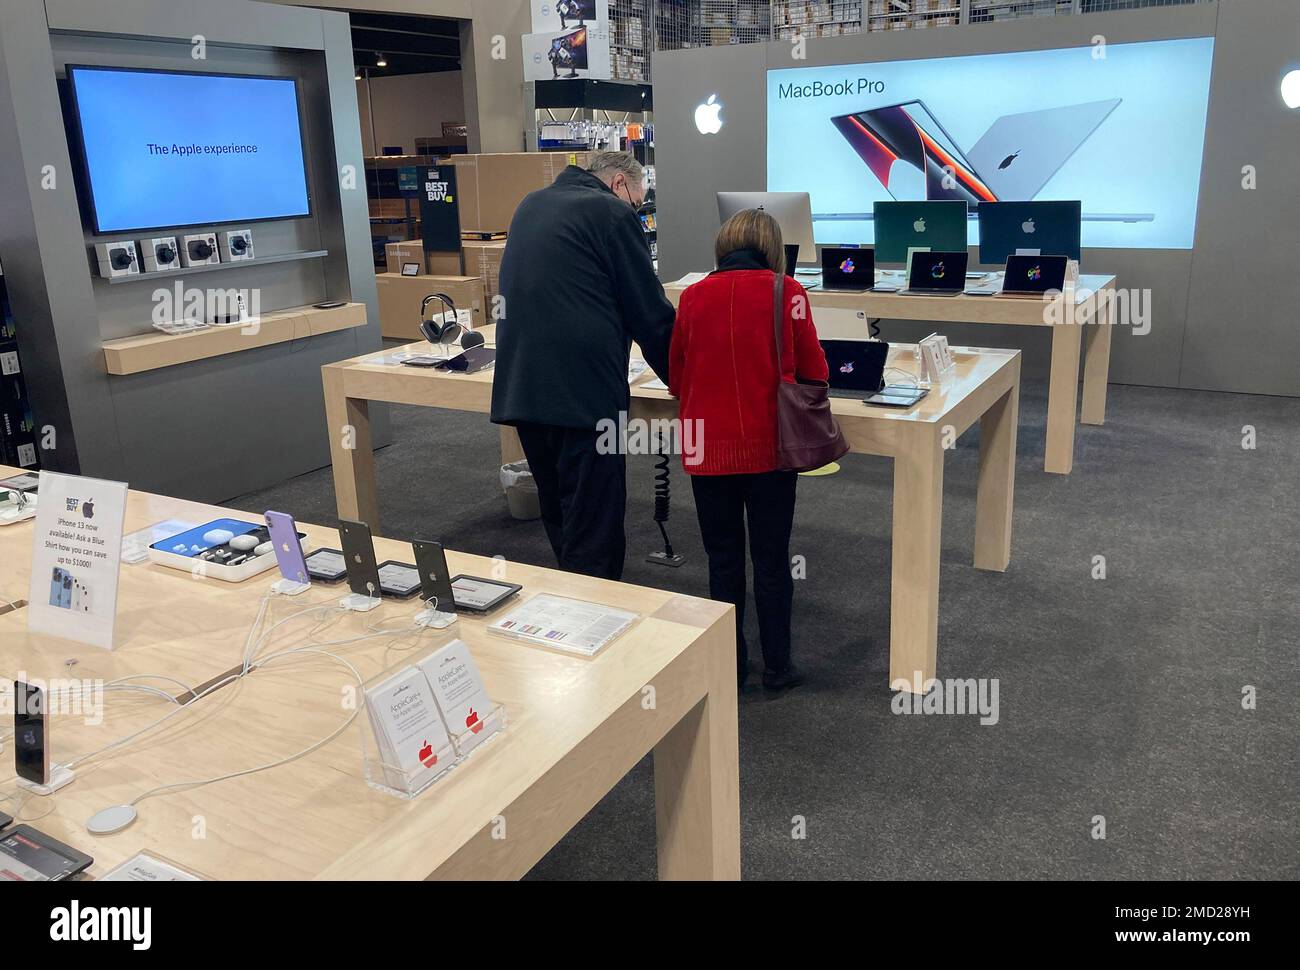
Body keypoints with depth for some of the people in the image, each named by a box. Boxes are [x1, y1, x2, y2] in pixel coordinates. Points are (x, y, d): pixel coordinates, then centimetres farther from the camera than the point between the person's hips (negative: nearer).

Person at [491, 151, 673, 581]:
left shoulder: (532, 205, 20)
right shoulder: (612, 213, -2)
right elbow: (650, 312, -3)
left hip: (520, 388, 8)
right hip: (584, 392, -8)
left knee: (559, 518, 20)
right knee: (593, 528, -2)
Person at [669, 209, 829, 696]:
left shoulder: (693, 296, 0)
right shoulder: (787, 292, -6)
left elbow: (676, 380, 7)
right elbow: (813, 370, 2)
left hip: (709, 449, 2)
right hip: (768, 446, -1)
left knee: (723, 559, 14)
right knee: (771, 559, 11)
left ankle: (729, 665, 24)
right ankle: (777, 668, 22)